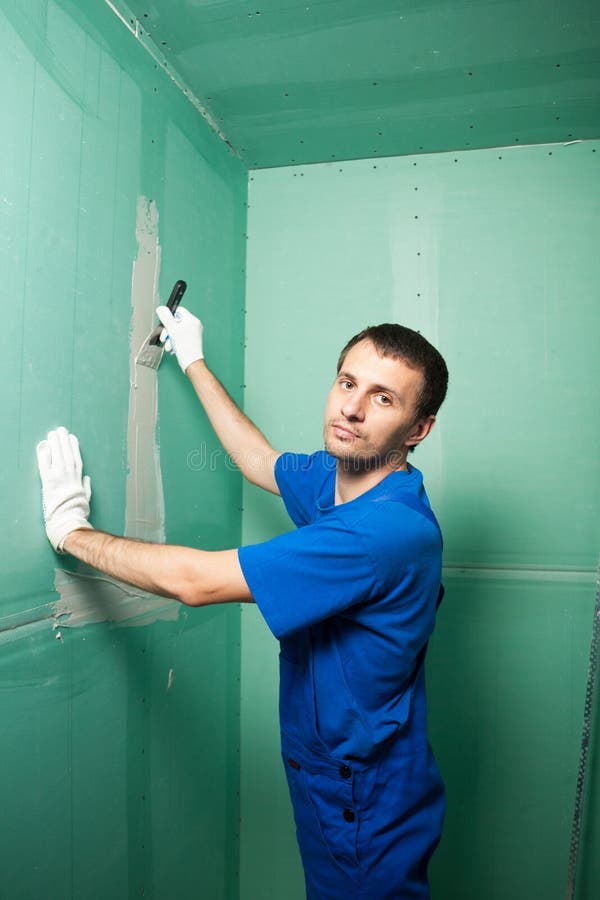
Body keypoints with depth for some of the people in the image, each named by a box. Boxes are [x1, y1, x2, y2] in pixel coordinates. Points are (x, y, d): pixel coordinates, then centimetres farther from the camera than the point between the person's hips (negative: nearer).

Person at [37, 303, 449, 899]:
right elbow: (260, 462, 17)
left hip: (366, 808, -8)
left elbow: (195, 581, -30)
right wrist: (193, 361, 21)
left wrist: (72, 530, -16)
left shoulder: (391, 530, -32)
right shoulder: (333, 477, -5)